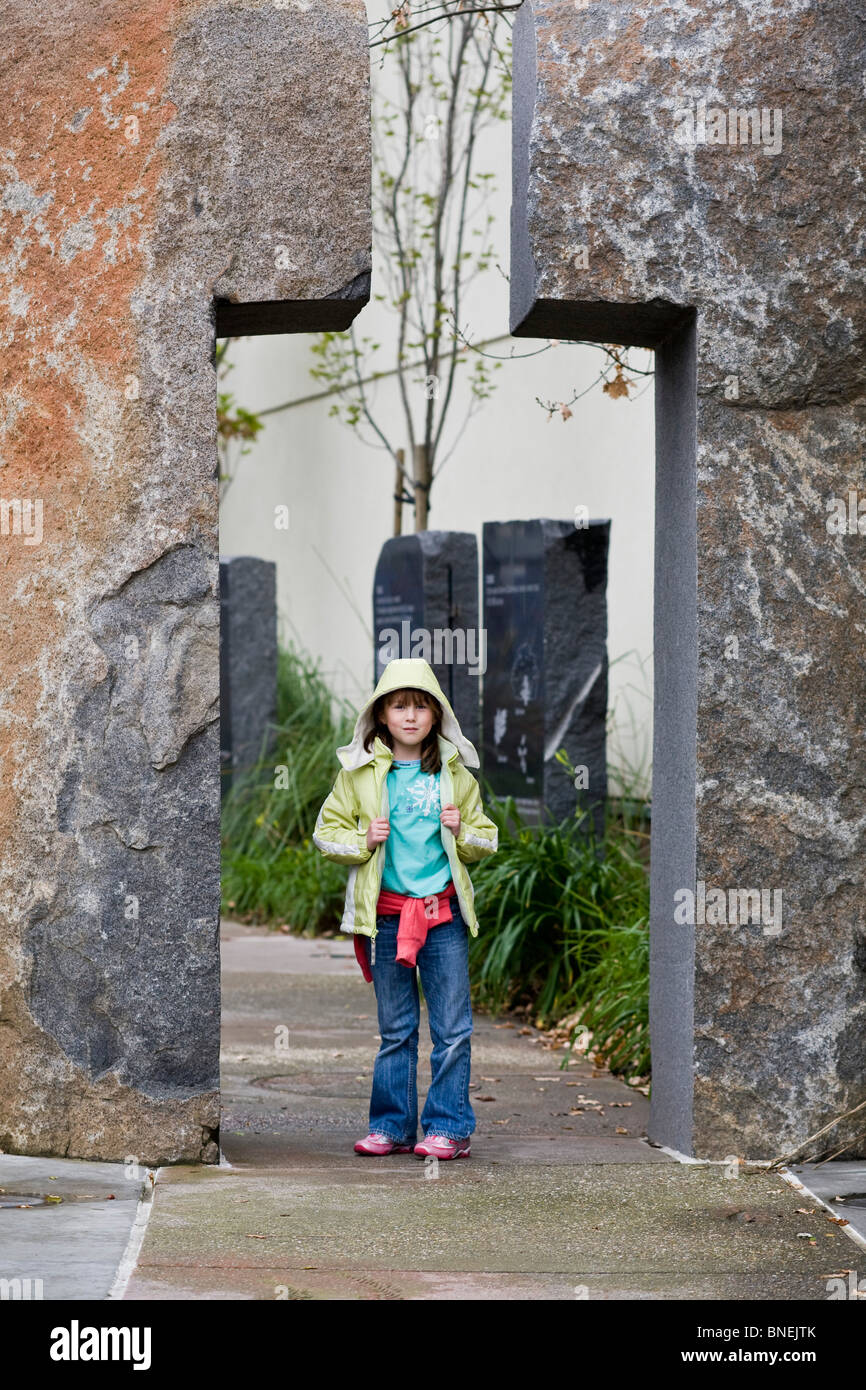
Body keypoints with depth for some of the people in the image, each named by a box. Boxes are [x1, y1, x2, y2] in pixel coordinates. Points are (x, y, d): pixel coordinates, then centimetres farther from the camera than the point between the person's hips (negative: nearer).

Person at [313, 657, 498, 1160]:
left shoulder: (455, 774, 6)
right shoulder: (360, 772, 3)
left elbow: (486, 839, 14)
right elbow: (327, 831, 7)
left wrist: (462, 832, -7)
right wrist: (363, 840, -11)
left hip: (444, 913, 0)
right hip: (386, 915, 0)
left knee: (452, 1029, -2)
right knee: (396, 1030, 7)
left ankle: (449, 1128, 3)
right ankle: (392, 1127, 14)